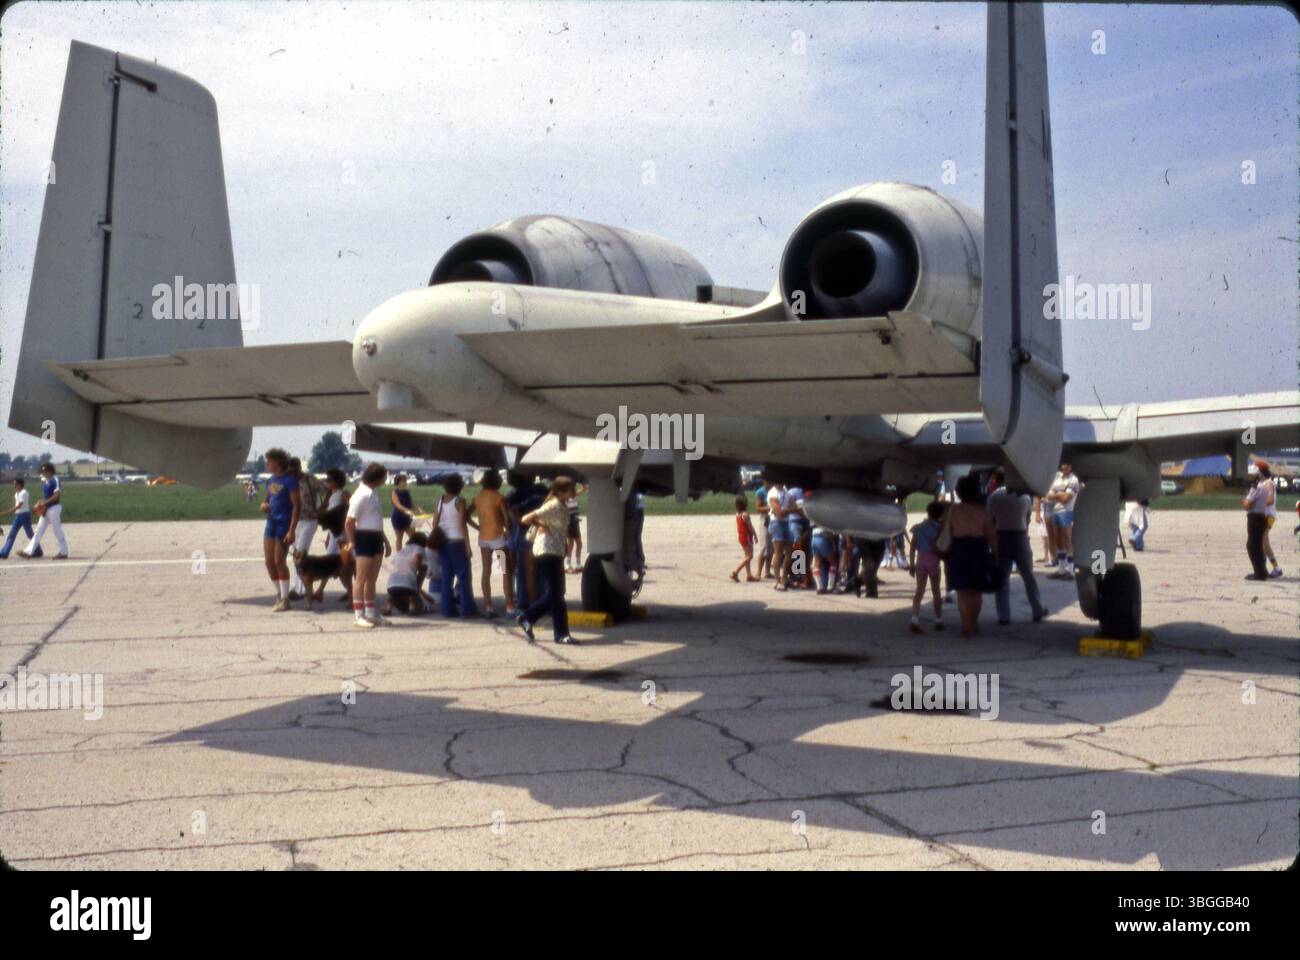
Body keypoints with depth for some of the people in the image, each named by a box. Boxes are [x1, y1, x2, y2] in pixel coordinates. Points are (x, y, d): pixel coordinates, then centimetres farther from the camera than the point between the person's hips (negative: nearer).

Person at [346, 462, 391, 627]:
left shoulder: (374, 493, 11)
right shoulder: (361, 495, -17)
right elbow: (349, 523, -17)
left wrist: (386, 541, 23)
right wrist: (353, 544, -12)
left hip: (376, 539, 9)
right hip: (364, 539, -9)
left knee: (372, 579, 13)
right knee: (361, 579, -3)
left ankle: (371, 613, 21)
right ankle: (360, 615, 0)